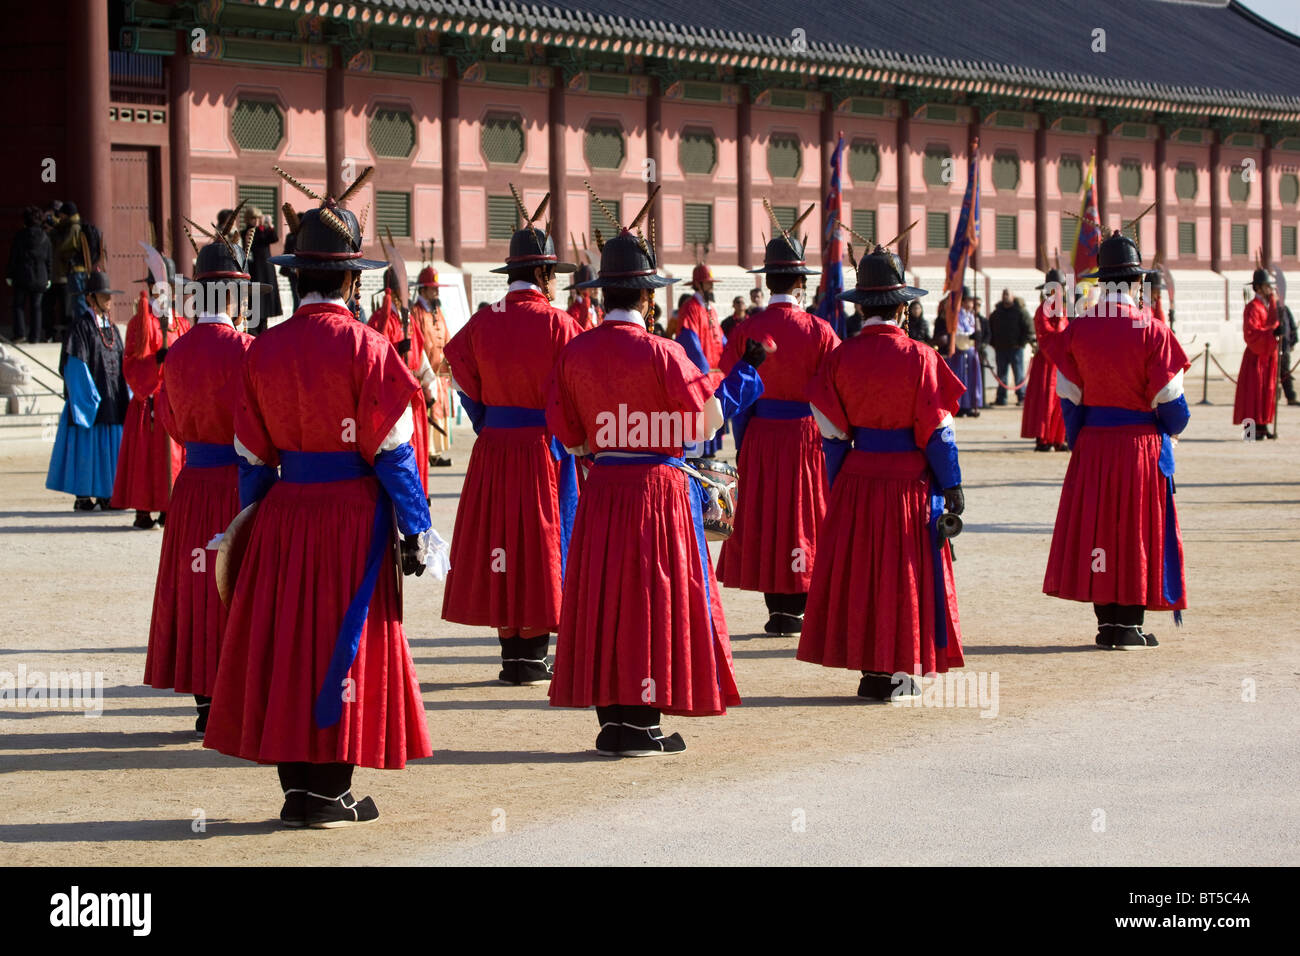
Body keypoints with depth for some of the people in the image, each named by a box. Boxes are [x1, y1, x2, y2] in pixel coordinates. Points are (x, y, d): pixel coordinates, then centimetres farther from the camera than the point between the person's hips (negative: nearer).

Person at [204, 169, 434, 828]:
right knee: (346, 640, 3)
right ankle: (329, 791, 5)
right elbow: (391, 447, -10)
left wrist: (252, 524, 17)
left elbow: (251, 453, 8)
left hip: (285, 509, 4)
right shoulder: (365, 347, -10)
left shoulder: (264, 349, 3)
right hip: (353, 512, -4)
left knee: (284, 641, 10)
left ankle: (297, 785, 13)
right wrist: (414, 528, -5)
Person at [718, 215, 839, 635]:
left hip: (761, 436, 1)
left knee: (764, 519, 9)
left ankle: (777, 608, 9)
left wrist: (742, 445, 10)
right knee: (805, 518, 9)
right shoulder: (819, 331, -8)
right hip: (807, 435, -1)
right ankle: (803, 607, 10)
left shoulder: (746, 330, -5)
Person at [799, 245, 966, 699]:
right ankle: (899, 671, 8)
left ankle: (869, 667, 11)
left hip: (856, 477, 2)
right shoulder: (919, 357, -10)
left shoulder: (842, 356, -3)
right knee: (905, 570, 7)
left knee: (857, 569, 10)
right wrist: (952, 486, -1)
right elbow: (937, 429, -8)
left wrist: (836, 487, 12)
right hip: (909, 478, -2)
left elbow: (831, 428, 2)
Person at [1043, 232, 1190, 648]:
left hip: (1092, 442, 3)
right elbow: (1168, 399, -7)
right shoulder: (1152, 332, -12)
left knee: (1096, 525, 10)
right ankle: (1128, 625, 5)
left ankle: (1106, 621, 12)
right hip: (1142, 443, -3)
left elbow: (1069, 395, 2)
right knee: (1137, 528, 5)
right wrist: (1172, 426, 14)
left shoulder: (1077, 329, -2)